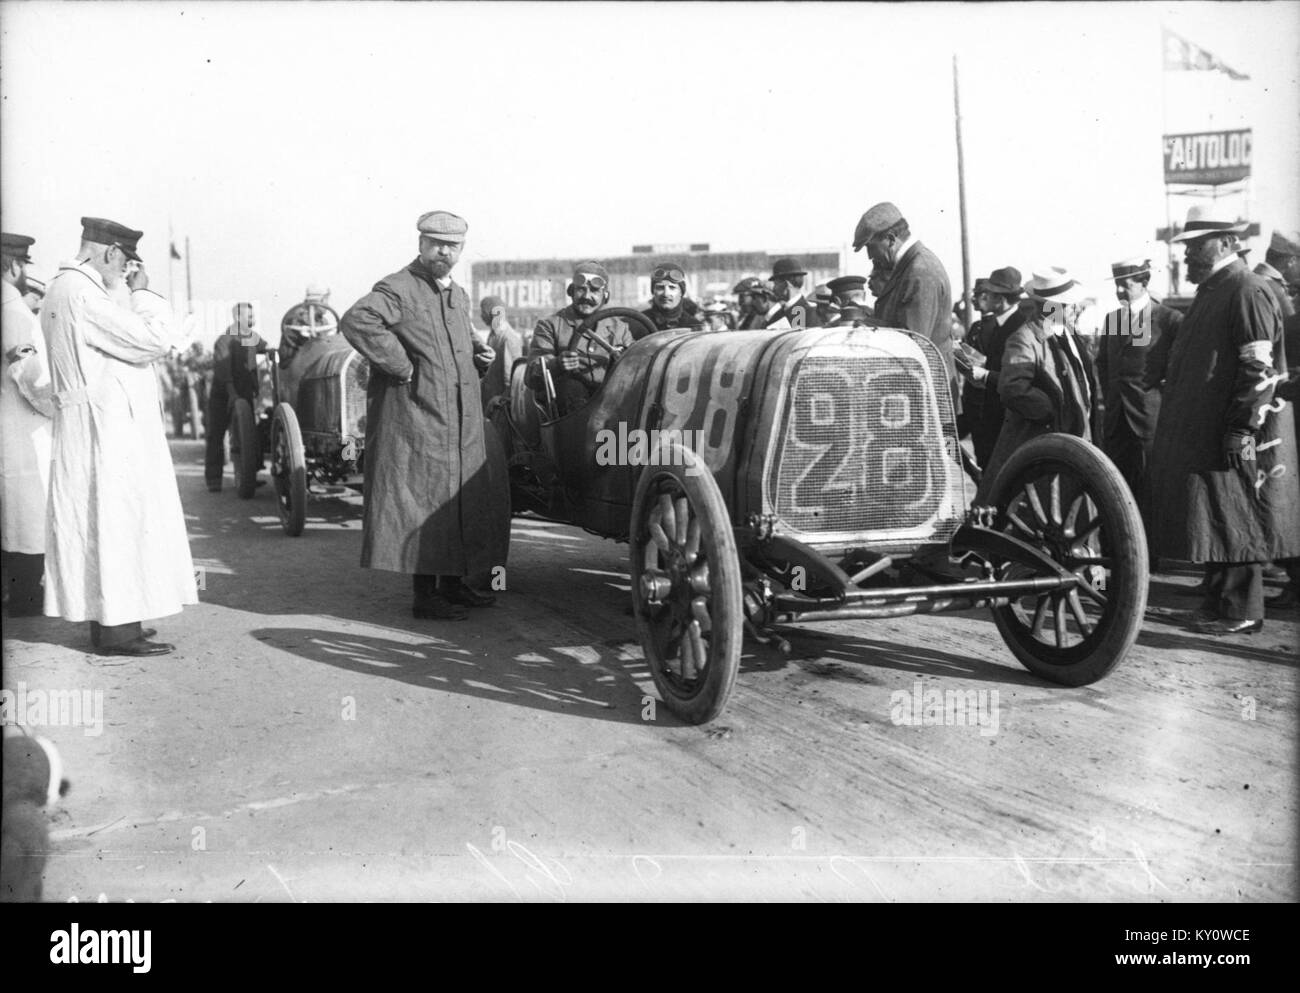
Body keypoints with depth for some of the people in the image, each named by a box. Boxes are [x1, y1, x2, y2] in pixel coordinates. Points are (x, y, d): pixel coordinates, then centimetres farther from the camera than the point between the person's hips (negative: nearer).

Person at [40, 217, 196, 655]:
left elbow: (119, 343, 17)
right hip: (106, 428, -11)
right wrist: (142, 292, -7)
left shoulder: (65, 288, 15)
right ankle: (117, 629, 0)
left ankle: (108, 617, 23)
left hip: (106, 426, 11)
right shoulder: (79, 293, -18)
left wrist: (124, 293, 11)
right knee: (116, 522, -6)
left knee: (104, 524, 15)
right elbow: (153, 340, -21)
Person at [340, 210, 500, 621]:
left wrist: (480, 355, 10)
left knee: (462, 501, 13)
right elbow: (356, 321, -27)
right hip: (415, 419, -9)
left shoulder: (459, 295, 19)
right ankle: (425, 595, 1)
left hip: (461, 424, 9)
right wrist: (402, 368, -24)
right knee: (423, 501, -5)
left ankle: (453, 584, 25)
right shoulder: (396, 289, -9)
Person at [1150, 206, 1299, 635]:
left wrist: (1241, 430, -22)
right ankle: (1219, 600, 23)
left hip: (1230, 439, -9)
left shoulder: (1247, 292, -14)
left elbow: (1261, 370, -19)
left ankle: (1239, 612, 7)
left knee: (1235, 523, -2)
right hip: (1200, 432, 9)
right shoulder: (1211, 290, 17)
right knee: (1218, 521, 14)